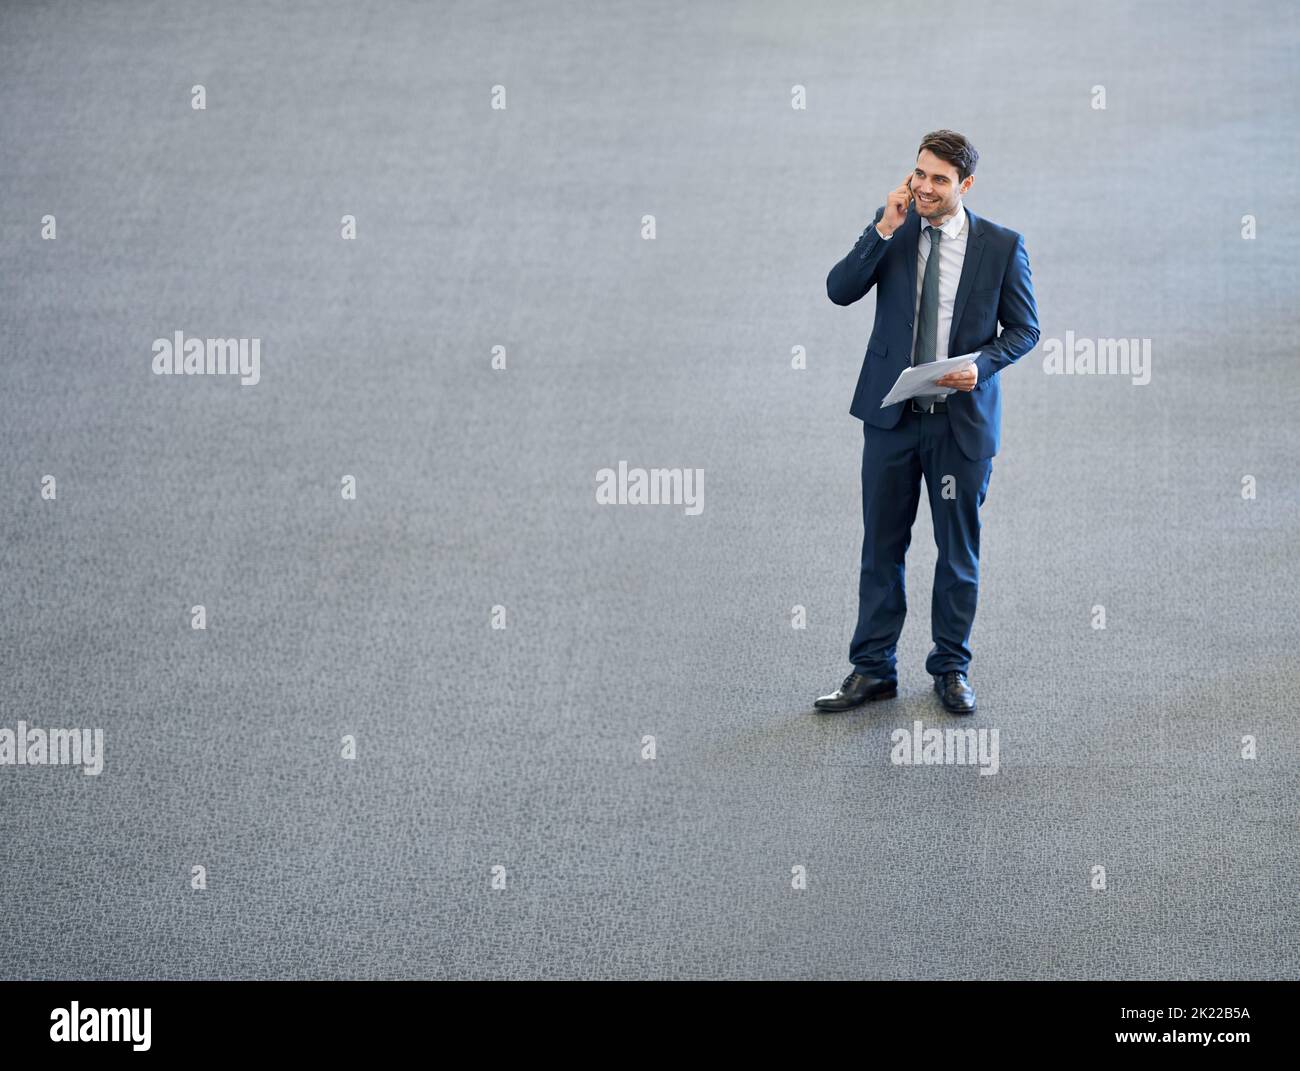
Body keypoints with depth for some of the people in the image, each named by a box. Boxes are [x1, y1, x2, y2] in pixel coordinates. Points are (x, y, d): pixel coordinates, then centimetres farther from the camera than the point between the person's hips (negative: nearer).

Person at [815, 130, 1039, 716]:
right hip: (890, 414, 2)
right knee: (881, 546, 8)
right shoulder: (891, 230, 0)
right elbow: (839, 290, -11)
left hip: (963, 420, -1)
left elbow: (1024, 329, 1)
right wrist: (883, 230, -19)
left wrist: (981, 364, -17)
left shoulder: (1002, 246, -5)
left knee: (959, 551, 10)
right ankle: (872, 668, 18)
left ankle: (952, 668, 24)